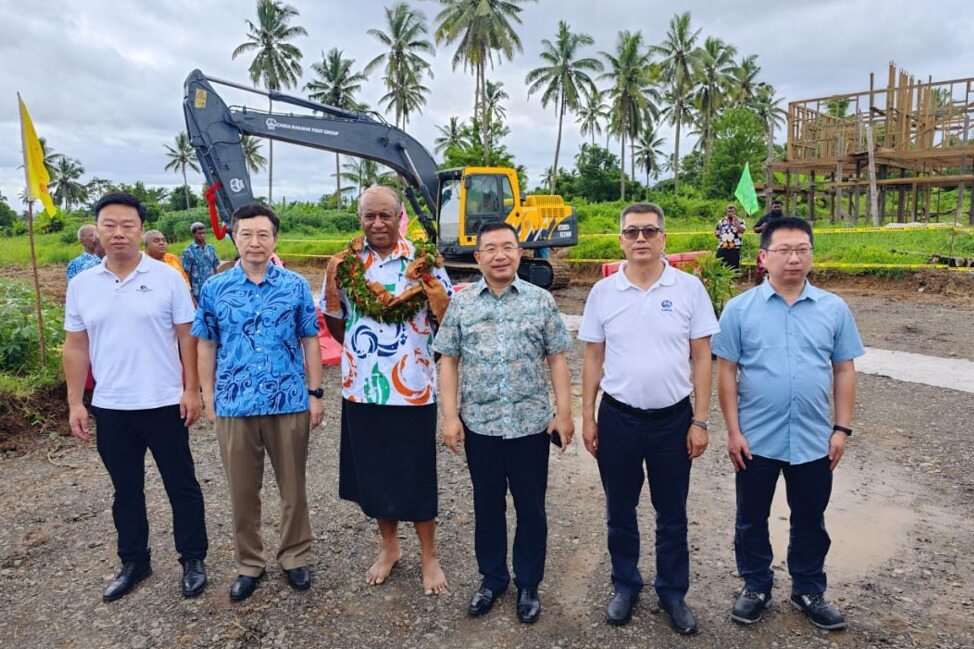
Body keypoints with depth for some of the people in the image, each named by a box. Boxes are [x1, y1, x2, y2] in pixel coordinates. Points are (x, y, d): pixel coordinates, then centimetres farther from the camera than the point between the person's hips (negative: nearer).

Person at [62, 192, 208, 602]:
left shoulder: (166, 277, -6)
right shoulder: (81, 285, 3)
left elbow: (187, 337, -5)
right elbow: (76, 346, 8)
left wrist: (191, 390, -9)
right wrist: (75, 403, 4)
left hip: (164, 403, -3)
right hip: (110, 407, 3)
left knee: (181, 484, 8)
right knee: (126, 489, 16)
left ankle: (193, 560, 24)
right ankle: (133, 562, 33)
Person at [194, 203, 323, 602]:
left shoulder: (296, 285, -1)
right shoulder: (214, 289, 2)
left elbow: (310, 341, 3)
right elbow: (206, 345, 7)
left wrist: (315, 393, 0)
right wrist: (208, 397, 3)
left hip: (290, 404, 0)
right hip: (233, 406, 1)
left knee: (293, 487, 12)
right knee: (242, 492, 13)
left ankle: (294, 556, 31)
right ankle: (249, 564, 31)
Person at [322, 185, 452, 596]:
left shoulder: (423, 261, -6)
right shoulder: (344, 264, 3)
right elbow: (337, 331, 10)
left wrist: (433, 289, -16)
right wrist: (332, 288, -3)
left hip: (412, 390, -3)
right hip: (361, 390, 4)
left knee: (416, 474, 8)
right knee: (373, 473, 16)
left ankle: (428, 556, 29)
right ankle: (389, 547, 39)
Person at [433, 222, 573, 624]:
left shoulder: (541, 300, 0)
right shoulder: (461, 303, 1)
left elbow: (557, 359, 1)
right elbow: (449, 361, 3)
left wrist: (564, 412, -4)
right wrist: (450, 415, -3)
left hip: (532, 422, -1)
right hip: (479, 424, 1)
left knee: (531, 506, 10)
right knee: (487, 505, 14)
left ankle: (528, 584, 29)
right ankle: (492, 578, 34)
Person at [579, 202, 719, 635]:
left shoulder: (689, 288, -4)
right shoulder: (603, 292, 0)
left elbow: (701, 358, -2)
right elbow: (593, 358, 4)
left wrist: (700, 421, -5)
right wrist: (587, 417, 2)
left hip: (673, 419, -1)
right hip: (617, 418, 1)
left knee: (672, 514, 14)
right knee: (620, 511, 15)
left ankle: (673, 593, 34)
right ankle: (625, 586, 36)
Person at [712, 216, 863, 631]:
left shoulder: (834, 309, 0)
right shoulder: (740, 309, -6)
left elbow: (844, 371, 5)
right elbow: (727, 372, -4)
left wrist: (842, 429, 0)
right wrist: (733, 431, -7)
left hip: (814, 441, 2)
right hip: (756, 440, -1)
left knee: (810, 521, 17)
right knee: (752, 519, 13)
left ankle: (809, 591, 38)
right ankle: (756, 587, 34)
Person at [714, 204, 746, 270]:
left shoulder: (740, 221, 3)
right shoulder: (721, 221, 13)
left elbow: (742, 230, -16)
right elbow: (717, 233, 19)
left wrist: (735, 221, -15)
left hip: (734, 249, -3)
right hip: (722, 248, 3)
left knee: (734, 267, -1)